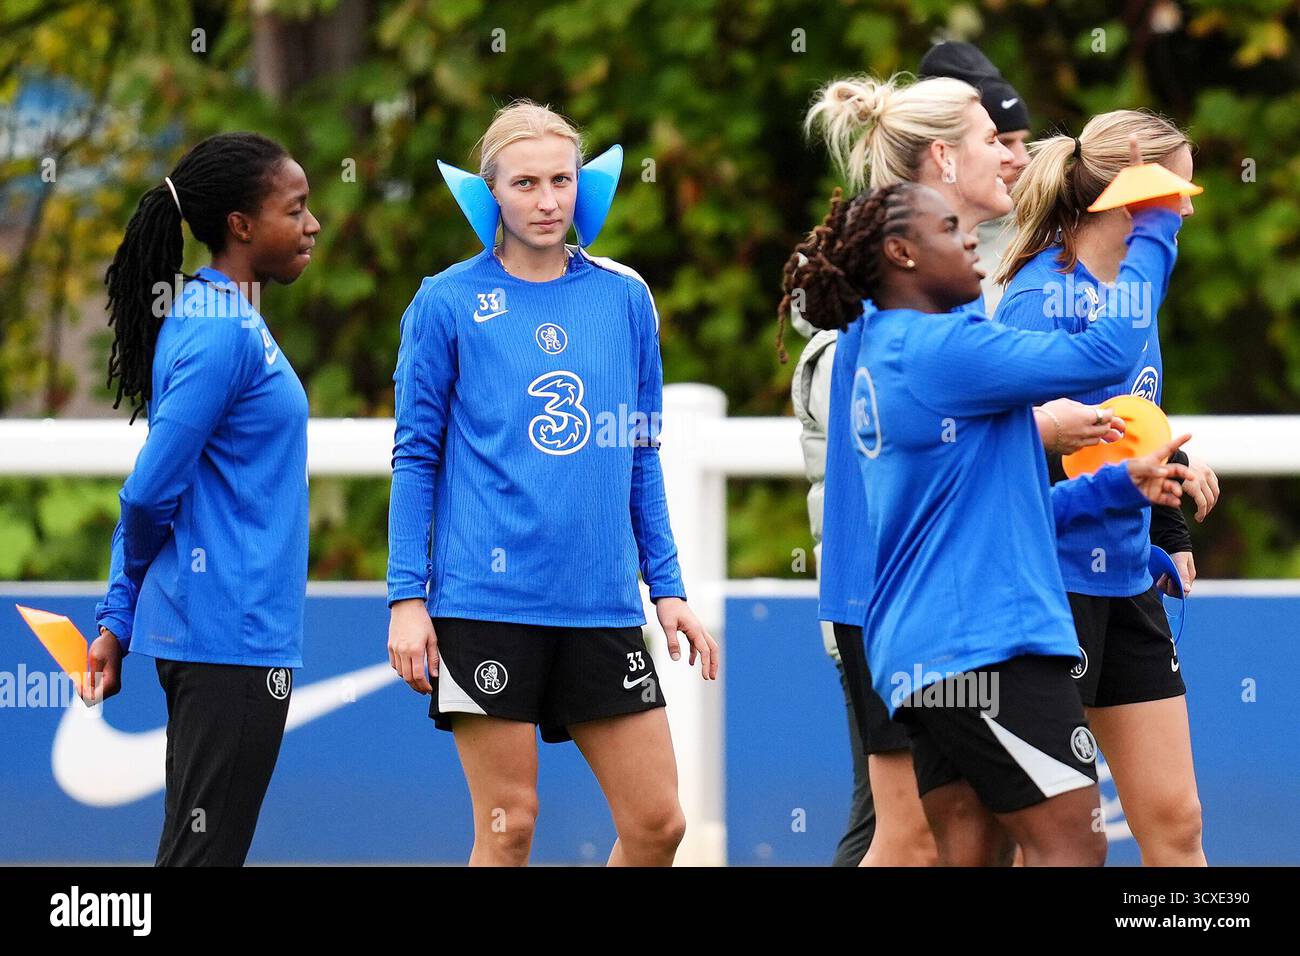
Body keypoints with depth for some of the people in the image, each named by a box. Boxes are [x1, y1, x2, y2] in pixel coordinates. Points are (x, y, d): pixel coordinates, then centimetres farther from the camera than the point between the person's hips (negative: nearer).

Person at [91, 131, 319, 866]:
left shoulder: (218, 320, 14)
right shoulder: (223, 336, -16)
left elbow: (150, 493, 15)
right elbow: (151, 493, -17)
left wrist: (121, 619, 15)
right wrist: (126, 607, 2)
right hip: (233, 639, -10)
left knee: (196, 849, 13)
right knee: (203, 855, -7)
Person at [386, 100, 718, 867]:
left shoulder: (625, 298, 9)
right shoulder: (448, 303, -1)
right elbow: (416, 456, 1)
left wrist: (667, 587, 11)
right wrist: (407, 597, -4)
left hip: (604, 604, 4)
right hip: (485, 602, -3)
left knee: (658, 822, 0)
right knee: (508, 829, -2)